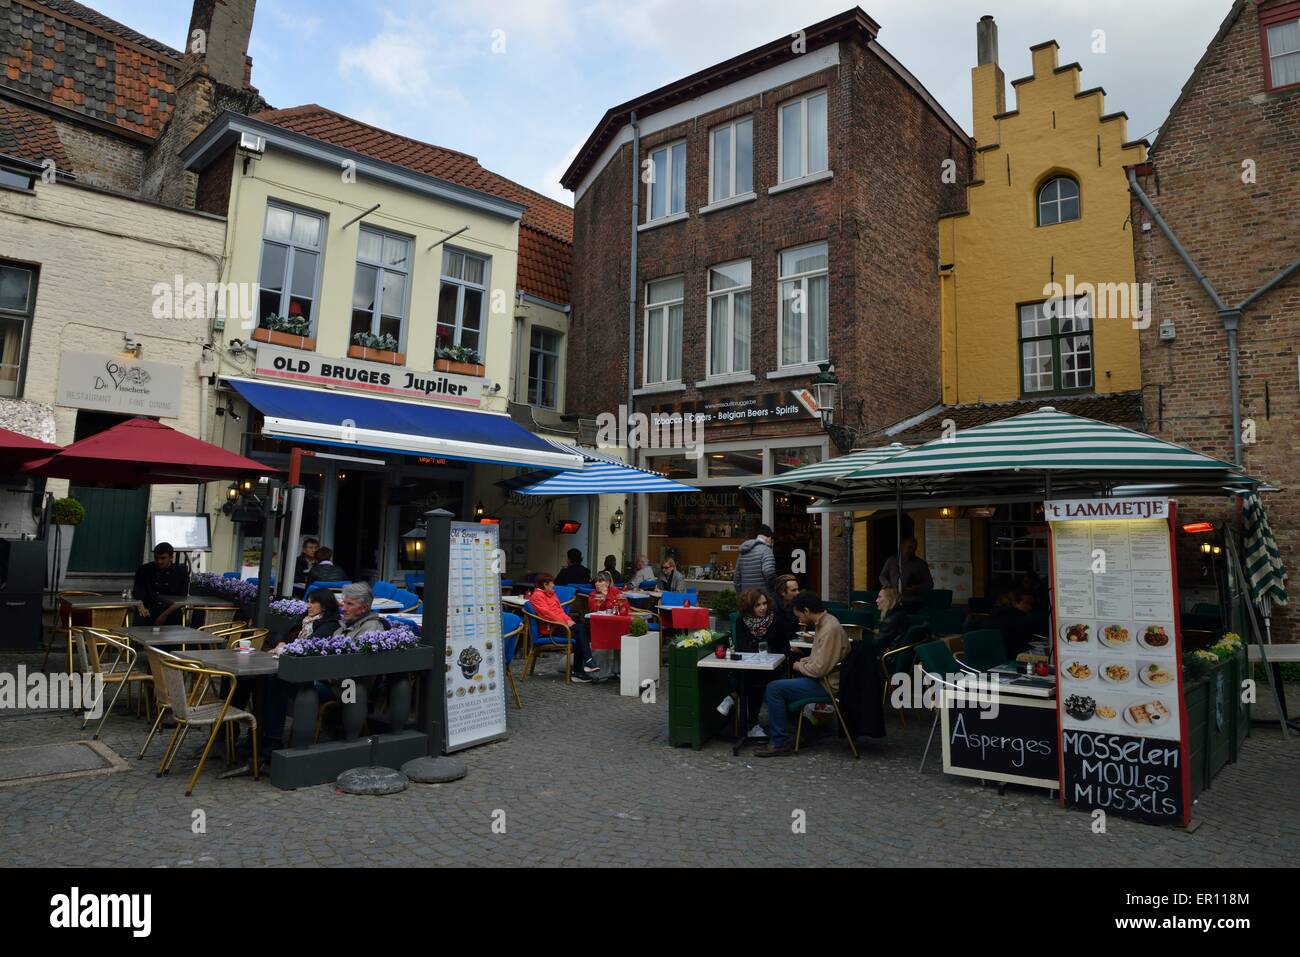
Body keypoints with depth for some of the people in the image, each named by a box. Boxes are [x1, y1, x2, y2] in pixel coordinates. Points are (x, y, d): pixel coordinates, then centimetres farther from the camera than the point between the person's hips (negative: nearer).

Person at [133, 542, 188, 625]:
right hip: (148, 612, 0)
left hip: (170, 614, 0)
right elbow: (137, 593, 0)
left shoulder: (181, 572, 5)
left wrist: (164, 615, -16)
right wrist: (141, 608, -22)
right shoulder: (144, 570, 10)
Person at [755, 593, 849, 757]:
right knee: (772, 686, 11)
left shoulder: (830, 629, -23)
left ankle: (780, 743, -8)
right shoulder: (823, 623, 9)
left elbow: (820, 669, -26)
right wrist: (803, 661, 5)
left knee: (774, 689, -16)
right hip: (820, 678, 11)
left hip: (826, 685, -11)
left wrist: (799, 666, -9)